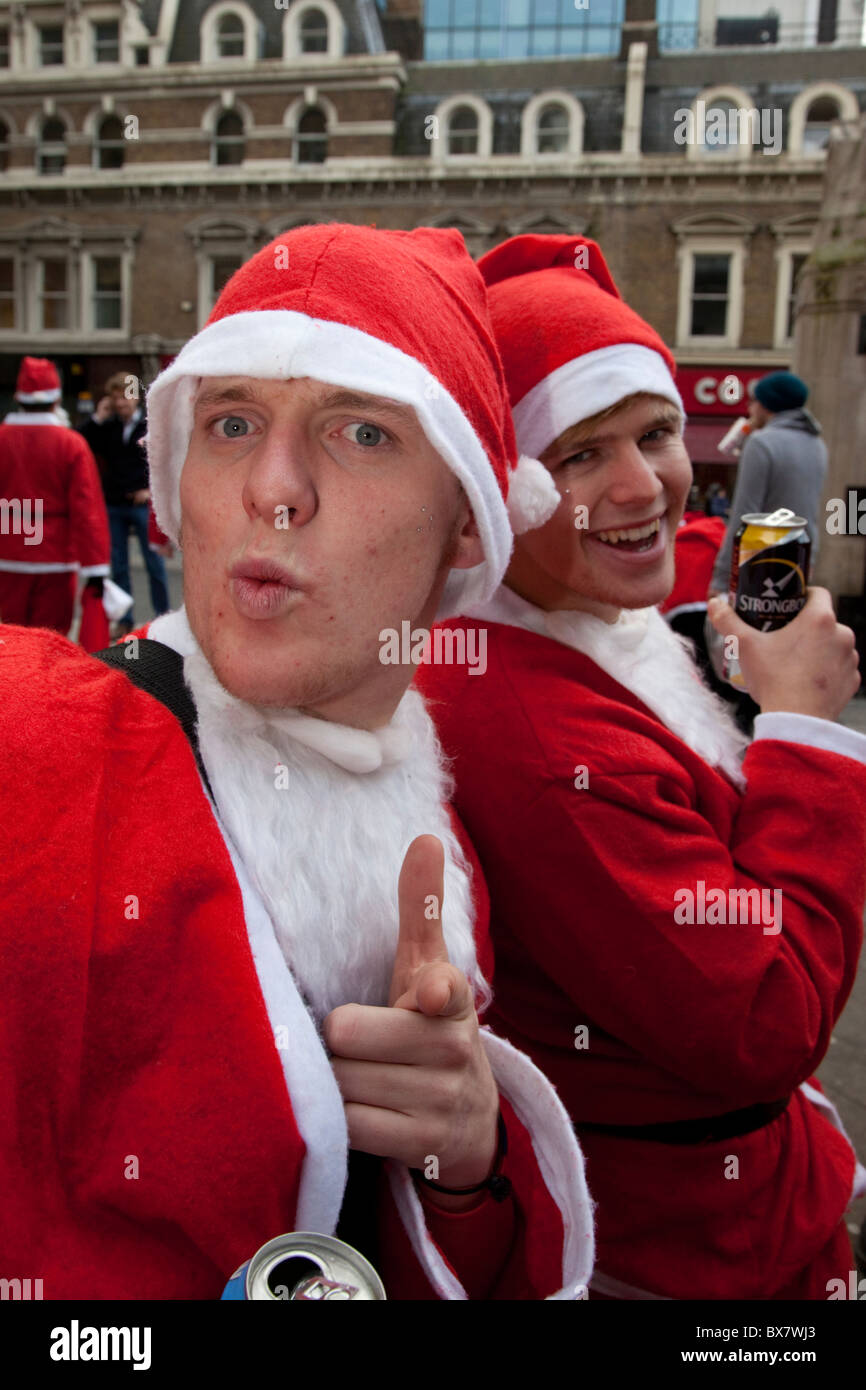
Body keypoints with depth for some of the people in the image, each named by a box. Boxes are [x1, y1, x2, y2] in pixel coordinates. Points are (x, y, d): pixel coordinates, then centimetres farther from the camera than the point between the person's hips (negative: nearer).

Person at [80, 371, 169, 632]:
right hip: (113, 506, 4)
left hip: (143, 505, -4)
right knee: (118, 566, 8)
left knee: (154, 562, 2)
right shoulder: (107, 428, 7)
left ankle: (163, 615, 11)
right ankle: (125, 620, 16)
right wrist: (97, 418, -4)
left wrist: (153, 490, -10)